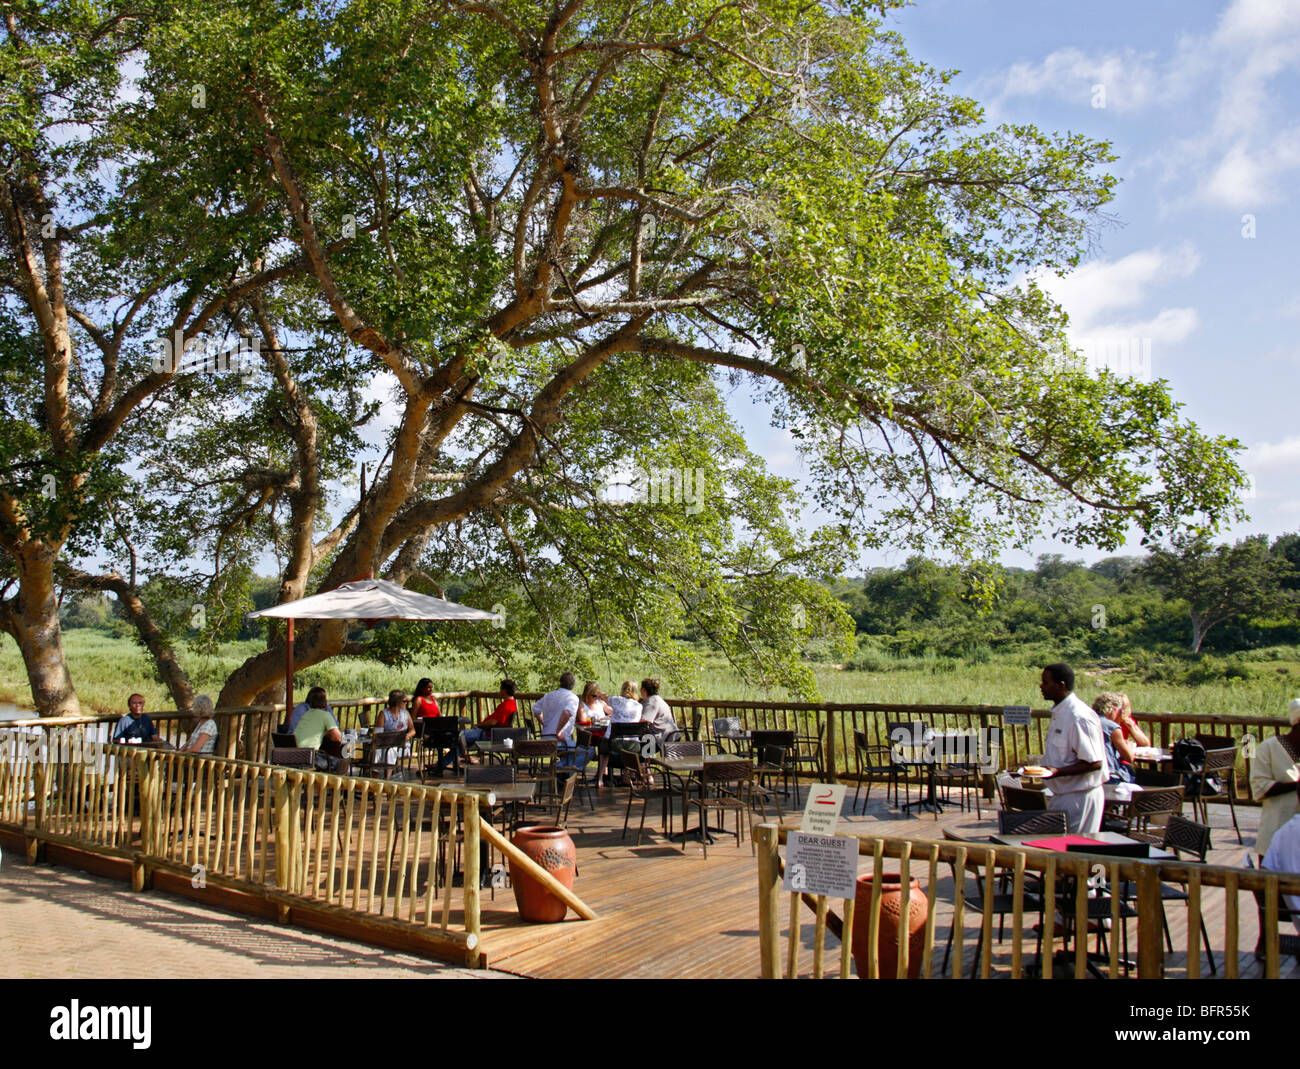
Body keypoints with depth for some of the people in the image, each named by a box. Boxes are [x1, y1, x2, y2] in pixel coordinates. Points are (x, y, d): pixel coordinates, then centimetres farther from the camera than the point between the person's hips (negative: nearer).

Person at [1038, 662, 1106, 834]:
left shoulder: (1079, 718, -20)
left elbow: (1095, 763, -21)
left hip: (1079, 798, -9)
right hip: (1062, 795, 9)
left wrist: (1058, 772, -28)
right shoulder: (1059, 713, 11)